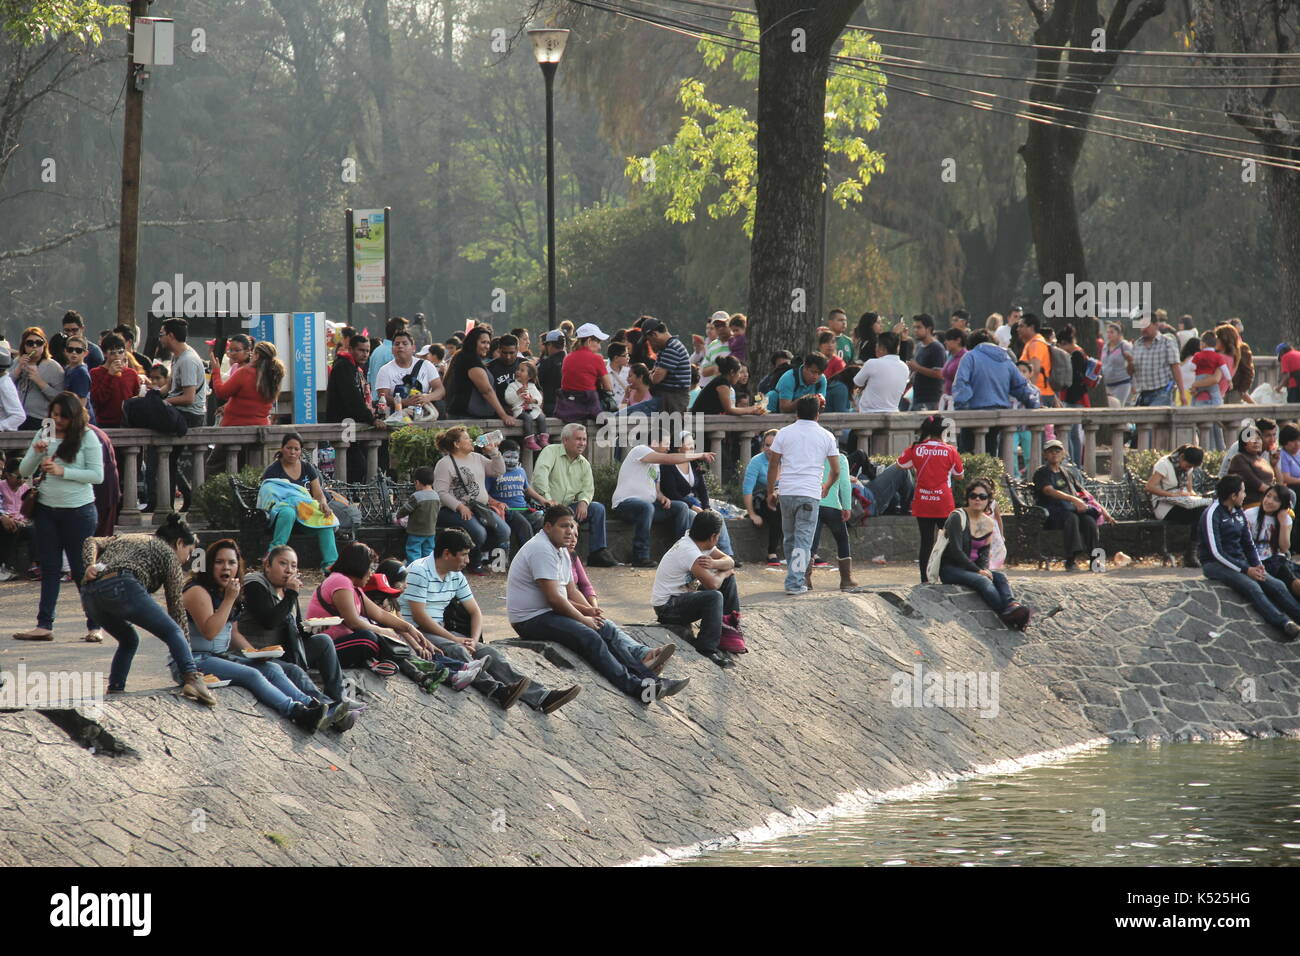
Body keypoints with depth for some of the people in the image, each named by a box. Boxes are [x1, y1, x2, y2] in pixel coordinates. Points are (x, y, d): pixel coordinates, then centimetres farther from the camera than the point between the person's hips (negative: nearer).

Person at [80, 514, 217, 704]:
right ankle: (191, 678, -29)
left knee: (128, 640, 28)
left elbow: (92, 542, 23)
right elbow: (176, 606, 15)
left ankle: (115, 689, 13)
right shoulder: (167, 552, 19)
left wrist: (90, 565, 4)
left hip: (89, 593, 7)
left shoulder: (125, 538, 38)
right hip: (122, 586, -7)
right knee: (173, 631, -6)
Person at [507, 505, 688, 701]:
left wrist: (587, 609, 2)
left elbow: (571, 591, 23)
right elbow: (554, 598, -21)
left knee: (607, 627, -5)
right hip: (531, 620, -11)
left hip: (548, 613, 11)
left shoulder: (561, 550, 17)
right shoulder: (542, 550, -17)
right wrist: (583, 618, -11)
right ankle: (636, 686, -37)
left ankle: (644, 657, -28)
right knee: (590, 637, -27)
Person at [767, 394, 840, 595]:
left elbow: (773, 465, 7)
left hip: (787, 493, 2)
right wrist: (826, 487, 27)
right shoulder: (826, 436, 4)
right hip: (810, 494, -2)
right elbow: (836, 471, 8)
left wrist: (770, 492, 18)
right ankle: (795, 583, -11)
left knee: (790, 539, 16)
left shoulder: (784, 433, 6)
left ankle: (794, 578, 24)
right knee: (804, 540, -2)